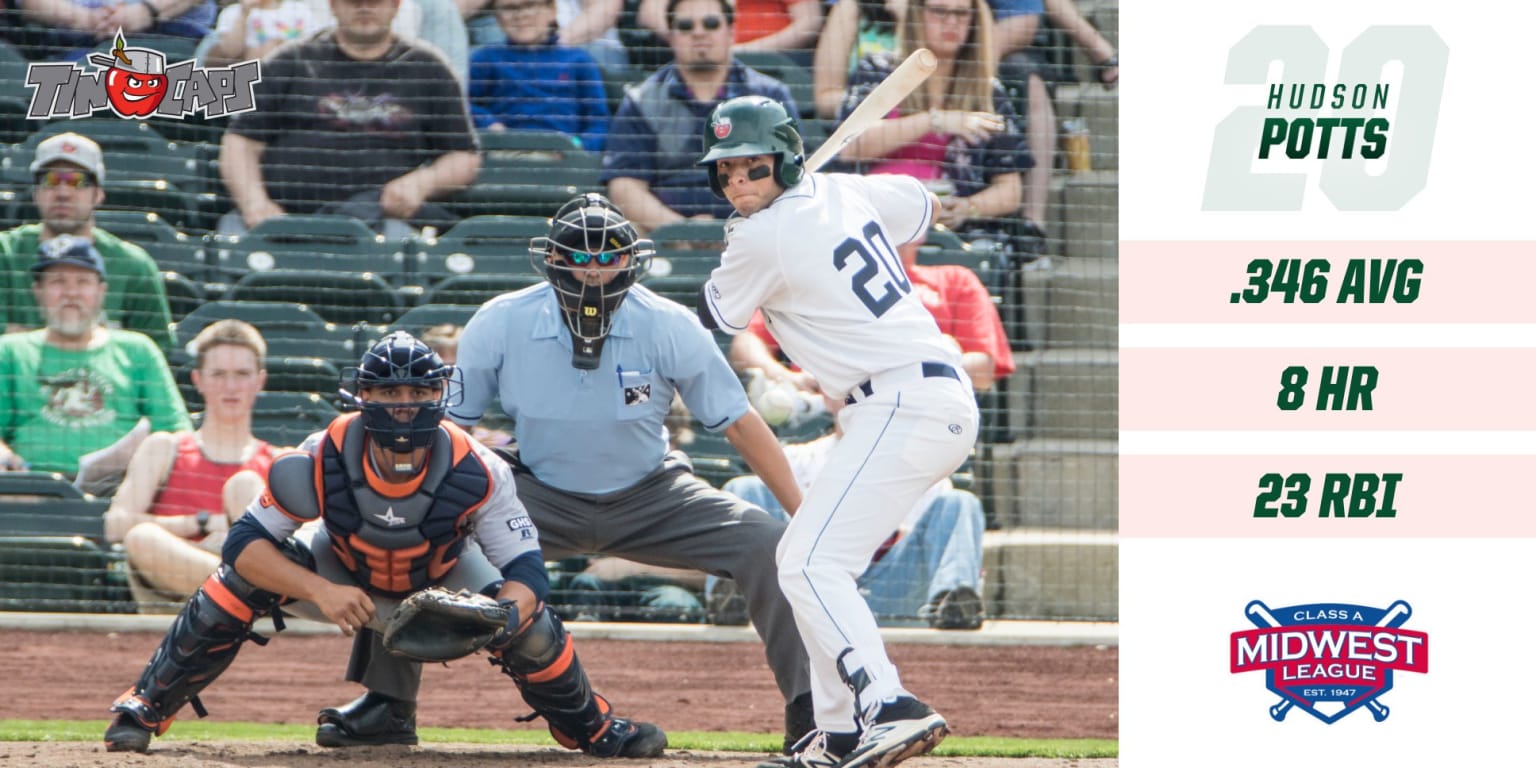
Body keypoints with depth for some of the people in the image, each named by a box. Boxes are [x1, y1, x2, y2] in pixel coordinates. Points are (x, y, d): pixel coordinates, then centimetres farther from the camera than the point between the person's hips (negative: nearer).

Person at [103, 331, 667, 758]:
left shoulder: (476, 473, -33)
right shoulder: (320, 462, -34)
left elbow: (527, 572, -30)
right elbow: (244, 543, -30)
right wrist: (320, 592, -45)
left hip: (442, 577, 0)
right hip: (344, 574, 0)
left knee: (529, 627, -23)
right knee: (240, 583, -26)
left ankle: (594, 728, 8)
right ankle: (144, 707, -11)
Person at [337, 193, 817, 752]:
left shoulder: (669, 327, -17)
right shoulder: (502, 324, -16)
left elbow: (738, 423, -12)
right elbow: (448, 425, -6)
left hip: (650, 497, 0)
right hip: (540, 497, 0)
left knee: (765, 544, -21)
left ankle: (807, 708, -8)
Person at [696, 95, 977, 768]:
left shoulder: (764, 239, -13)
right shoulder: (844, 190, 11)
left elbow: (714, 315, 7)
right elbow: (925, 206, 32)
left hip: (905, 404, -10)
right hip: (948, 403, 10)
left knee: (812, 565, -18)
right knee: (802, 558, 17)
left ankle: (891, 708, -34)